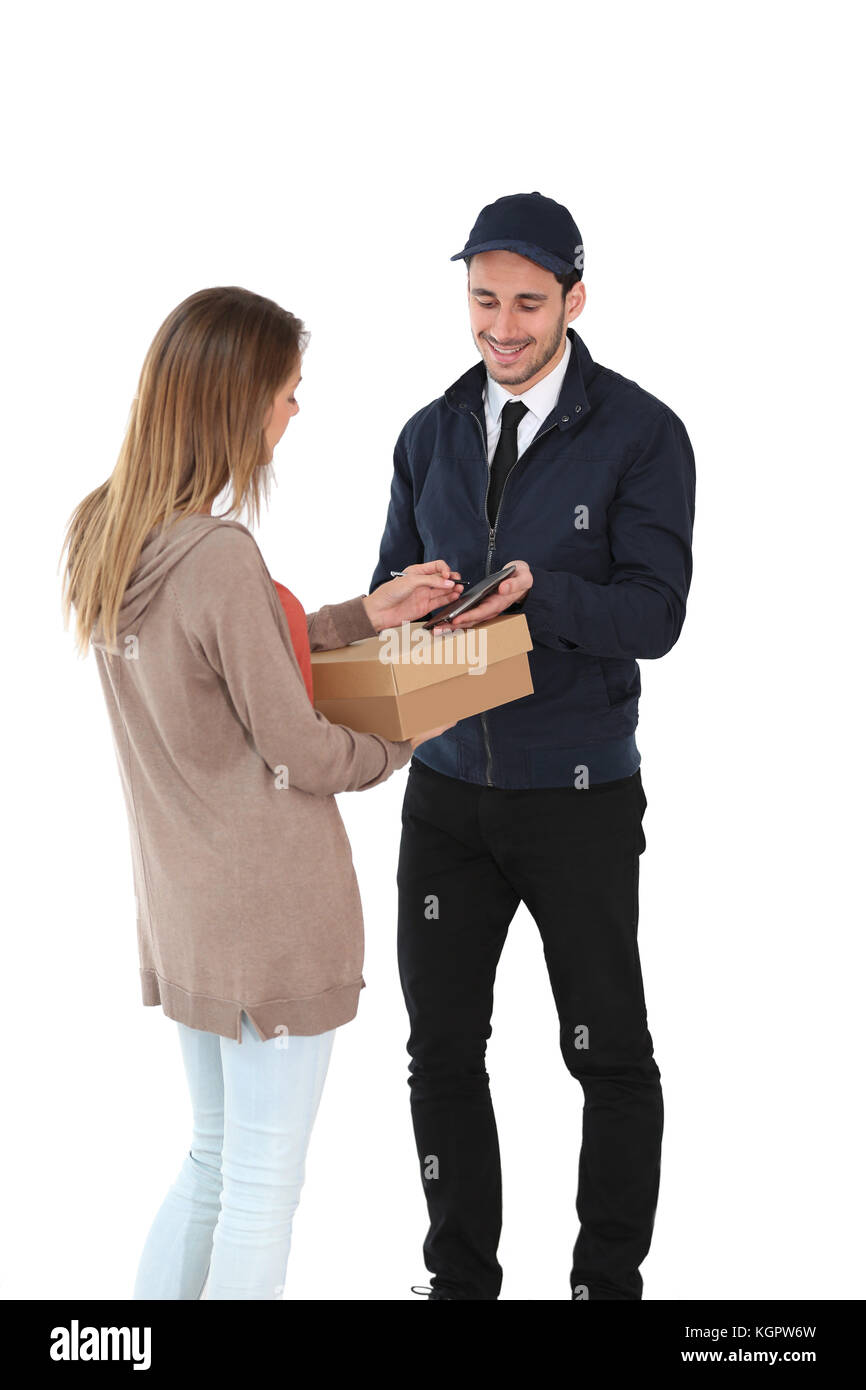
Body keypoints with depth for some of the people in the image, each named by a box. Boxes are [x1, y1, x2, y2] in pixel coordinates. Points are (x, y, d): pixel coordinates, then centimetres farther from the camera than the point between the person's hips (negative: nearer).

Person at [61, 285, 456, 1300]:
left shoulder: (102, 532, 1)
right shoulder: (221, 559, -26)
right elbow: (299, 752, -17)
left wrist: (363, 614, 13)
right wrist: (405, 740, 2)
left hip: (179, 905, 8)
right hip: (272, 913, -8)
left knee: (213, 1159, 23)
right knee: (262, 1195, 7)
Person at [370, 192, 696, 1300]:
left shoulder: (642, 435, -8)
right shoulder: (432, 436, 8)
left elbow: (654, 615, -14)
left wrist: (536, 594, -31)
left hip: (579, 794, -4)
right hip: (448, 785, 4)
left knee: (611, 1057, 7)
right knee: (443, 1049, 10)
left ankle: (610, 1277, 26)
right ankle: (460, 1275, 27)